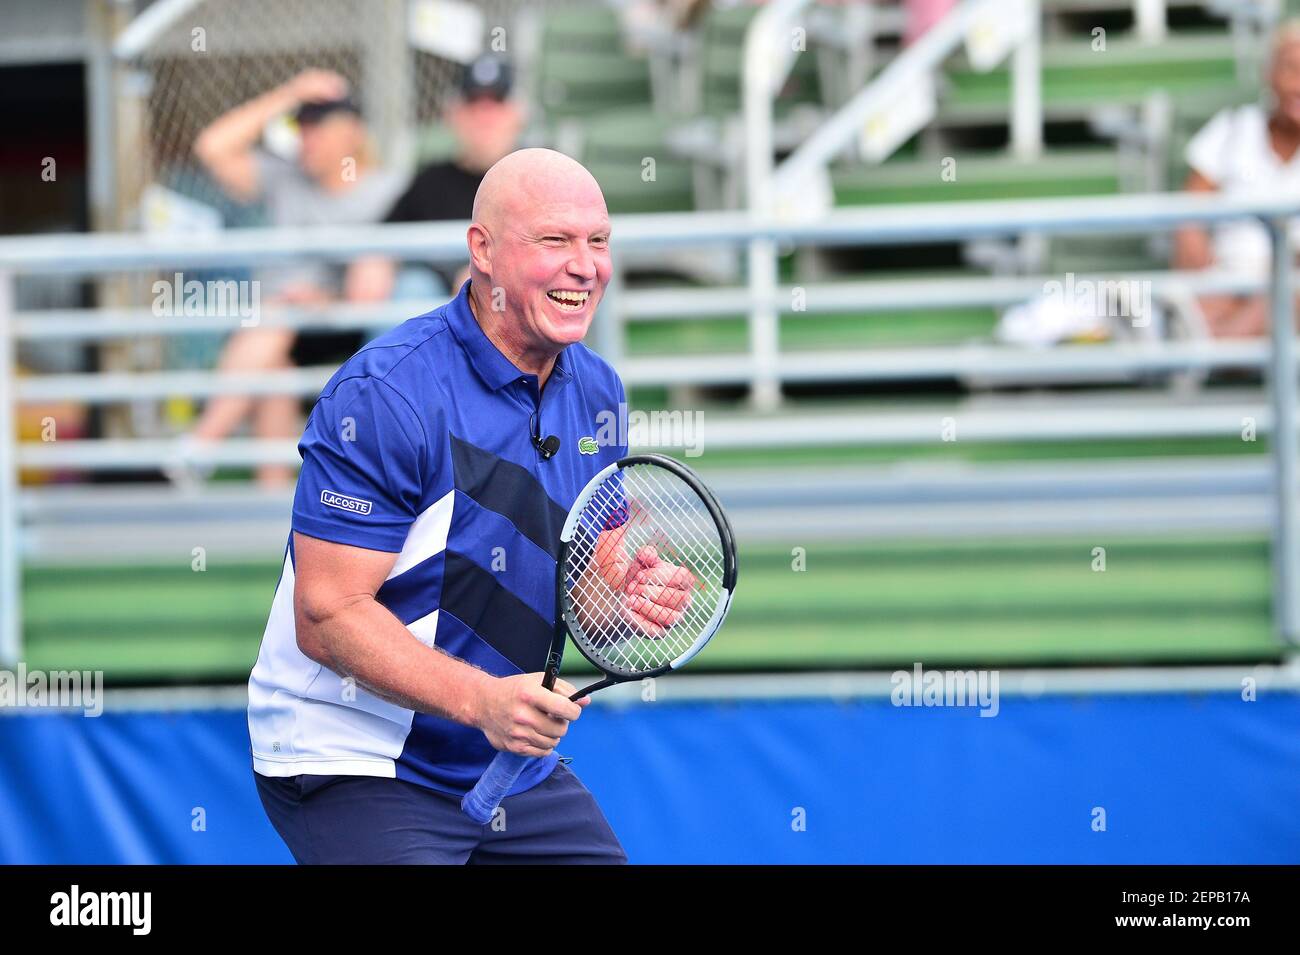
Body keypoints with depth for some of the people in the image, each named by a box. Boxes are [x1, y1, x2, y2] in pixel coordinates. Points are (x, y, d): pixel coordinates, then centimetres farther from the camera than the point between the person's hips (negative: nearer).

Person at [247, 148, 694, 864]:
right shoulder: (386, 394, -20)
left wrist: (631, 589, -9)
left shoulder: (597, 391, 4)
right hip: (353, 766, -7)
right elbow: (327, 616, -22)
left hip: (515, 766, 8)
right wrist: (481, 699, -31)